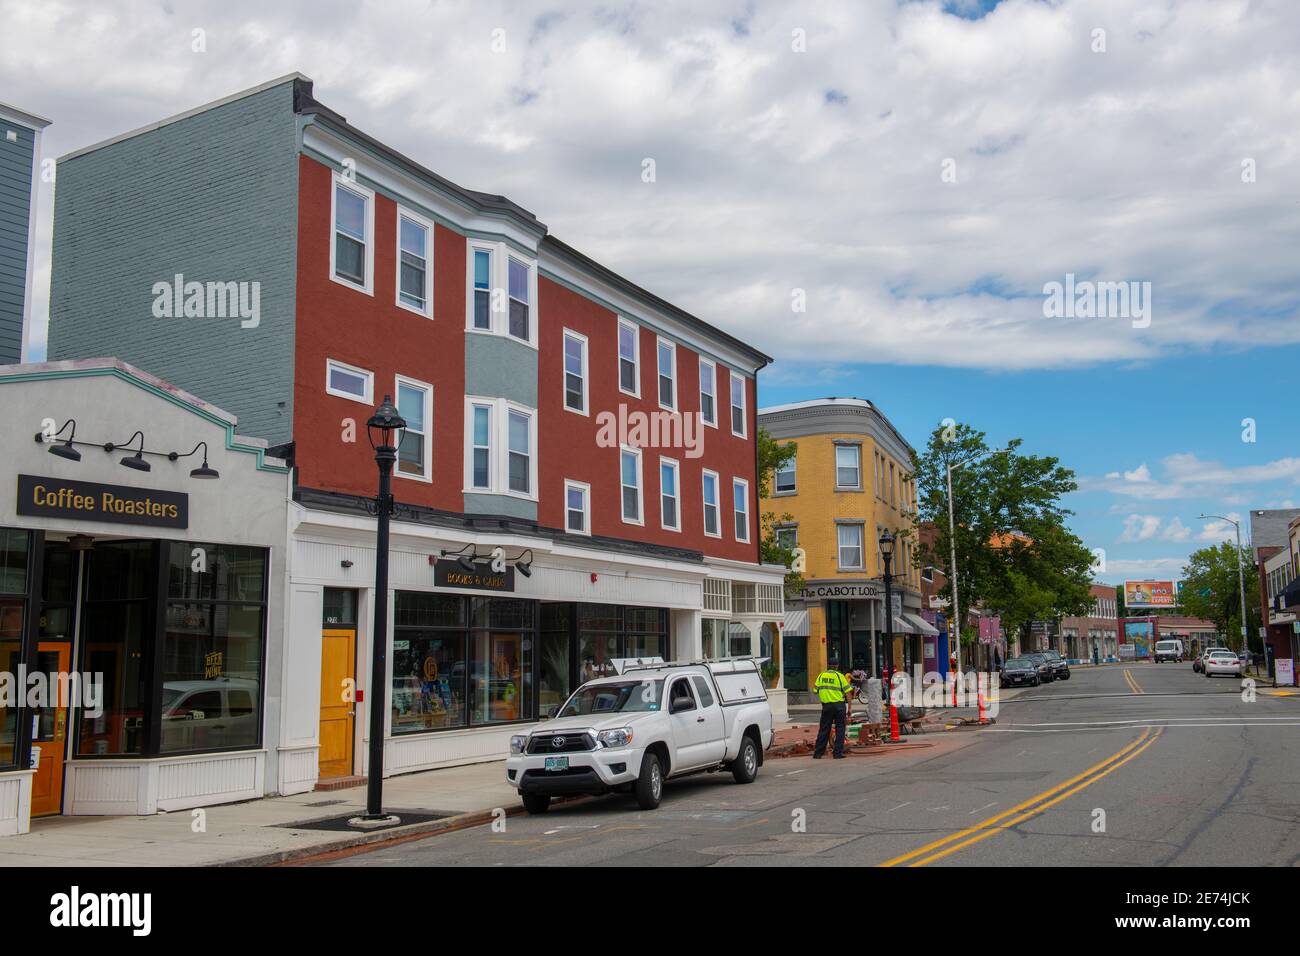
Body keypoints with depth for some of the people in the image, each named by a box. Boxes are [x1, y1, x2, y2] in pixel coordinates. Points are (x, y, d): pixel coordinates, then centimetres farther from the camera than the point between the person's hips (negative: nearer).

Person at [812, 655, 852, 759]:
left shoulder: (821, 676, 5)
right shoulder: (839, 676, -5)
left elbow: (816, 691, 7)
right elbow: (847, 692, -7)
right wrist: (849, 707, -2)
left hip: (826, 705, 3)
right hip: (839, 705, -3)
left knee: (824, 729, 9)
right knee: (840, 729, 5)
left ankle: (818, 753, 9)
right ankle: (838, 753, 3)